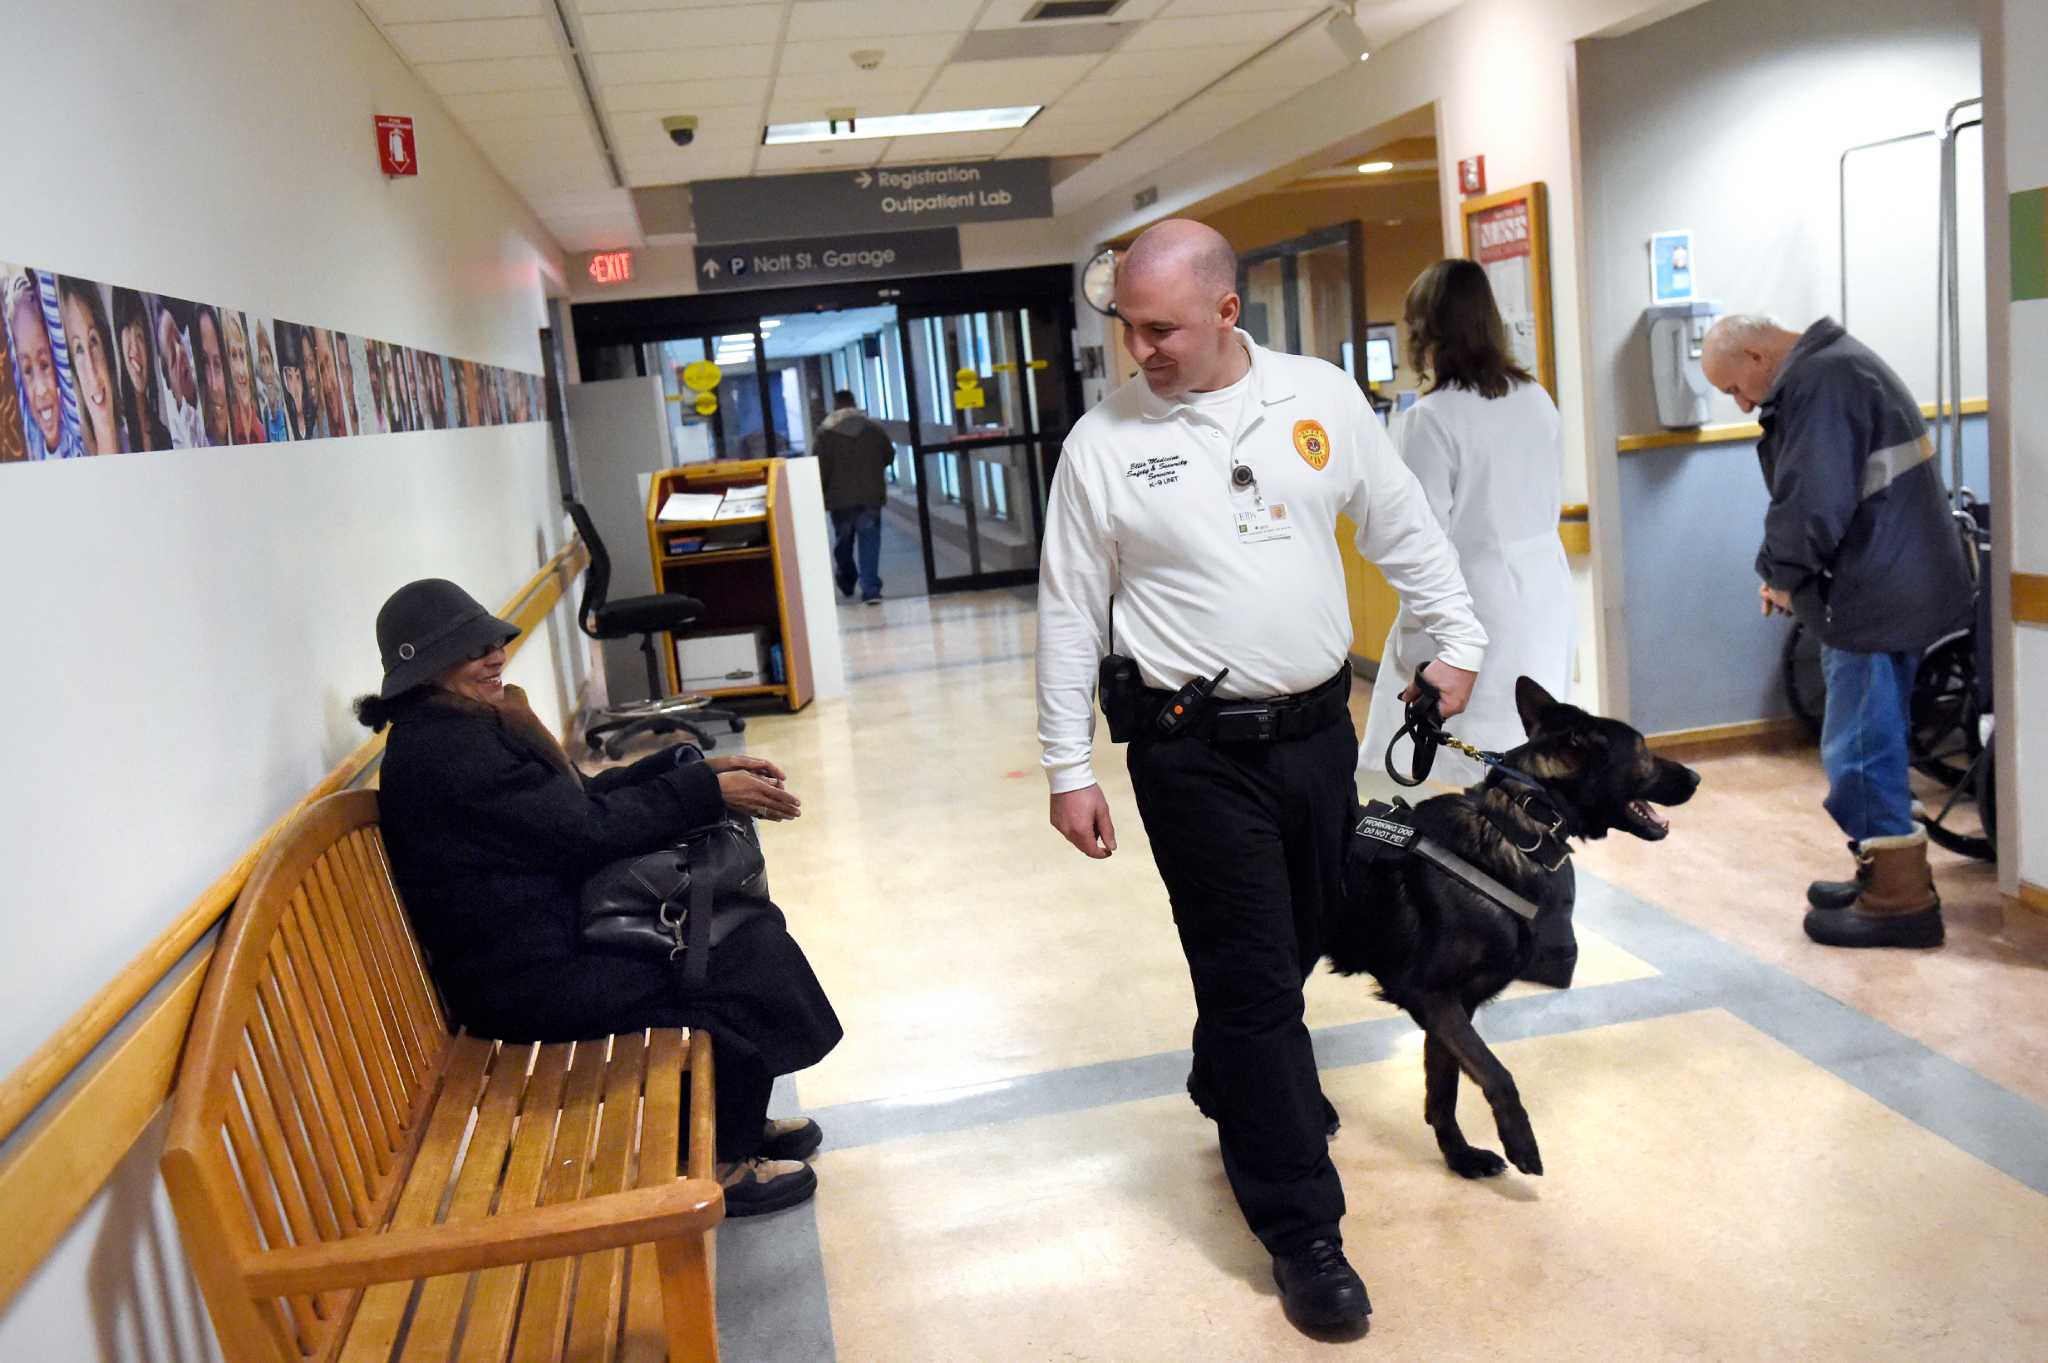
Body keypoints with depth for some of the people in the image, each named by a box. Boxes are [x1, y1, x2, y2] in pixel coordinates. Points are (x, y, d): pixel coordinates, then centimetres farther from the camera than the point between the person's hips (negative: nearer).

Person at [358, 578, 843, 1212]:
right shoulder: (443, 749, -21)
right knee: (740, 965, -10)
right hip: (529, 980, -10)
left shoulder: (466, 727, 11)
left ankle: (738, 1122, 20)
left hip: (551, 937, 10)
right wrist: (709, 792, -15)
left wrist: (699, 767, 2)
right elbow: (589, 826, -22)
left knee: (744, 928, 6)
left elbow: (584, 795, 12)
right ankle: (722, 1164, 6)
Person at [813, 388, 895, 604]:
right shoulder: (874, 427, 2)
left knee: (843, 542, 18)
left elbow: (819, 468, -8)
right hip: (870, 496, 0)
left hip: (839, 497, 0)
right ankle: (871, 590, -9)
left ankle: (847, 583, 34)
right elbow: (889, 456, 10)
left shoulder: (824, 431, -4)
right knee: (869, 542, 0)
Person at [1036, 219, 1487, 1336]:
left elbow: (1403, 529, 12)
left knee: (1294, 948, 19)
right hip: (1194, 751, -4)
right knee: (1254, 980, 0)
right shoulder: (1103, 441, -6)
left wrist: (1456, 640, 10)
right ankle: (1301, 1230, 13)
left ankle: (1229, 1092, 48)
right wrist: (1068, 768, -3)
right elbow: (1069, 616, -3)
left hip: (1318, 727, 4)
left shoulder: (1321, 398, 1)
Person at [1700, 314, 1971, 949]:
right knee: (1876, 742, 18)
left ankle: (1902, 899, 4)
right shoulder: (1836, 367, 17)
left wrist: (1780, 573, -6)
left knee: (1859, 751, -4)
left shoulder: (1821, 383, -16)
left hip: (1875, 599, -11)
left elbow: (1813, 502, -23)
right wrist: (1788, 573, 11)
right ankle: (1891, 874, 29)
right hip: (1897, 590, 11)